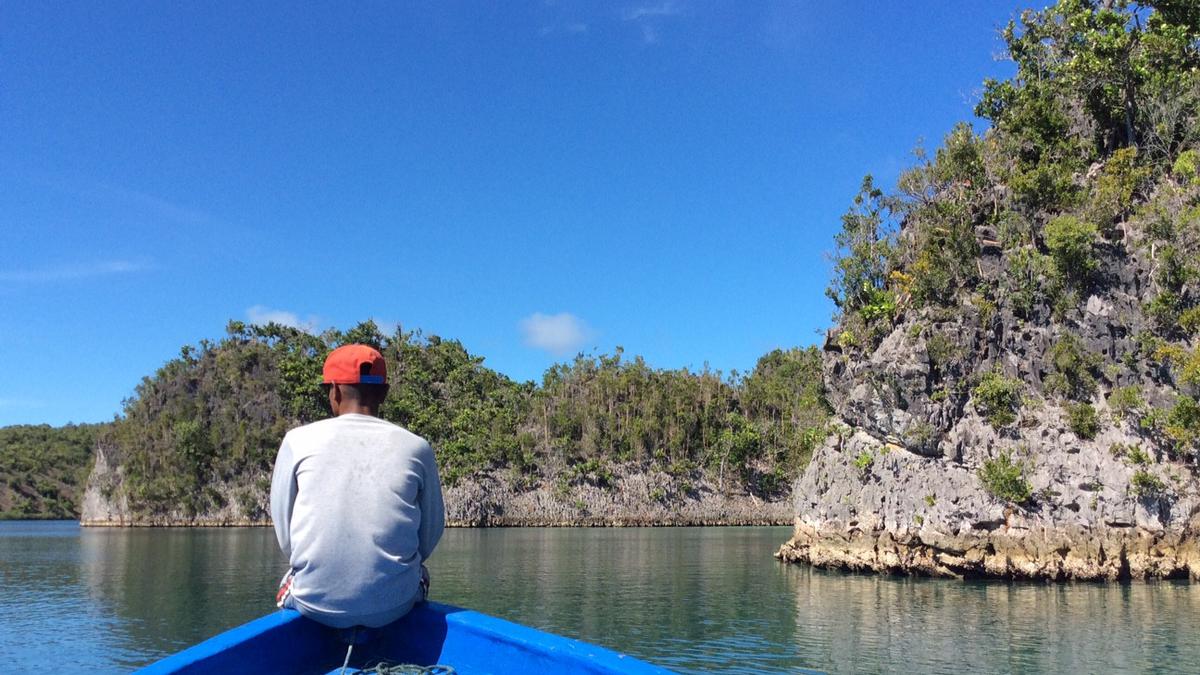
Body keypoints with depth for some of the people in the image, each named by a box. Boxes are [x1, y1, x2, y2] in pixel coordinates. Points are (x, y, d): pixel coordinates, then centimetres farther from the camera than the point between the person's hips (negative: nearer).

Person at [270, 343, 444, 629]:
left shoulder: (298, 441, -3)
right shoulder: (417, 447, -2)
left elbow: (285, 538, 3)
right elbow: (430, 536, 5)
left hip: (316, 605, 0)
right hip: (395, 605, 0)